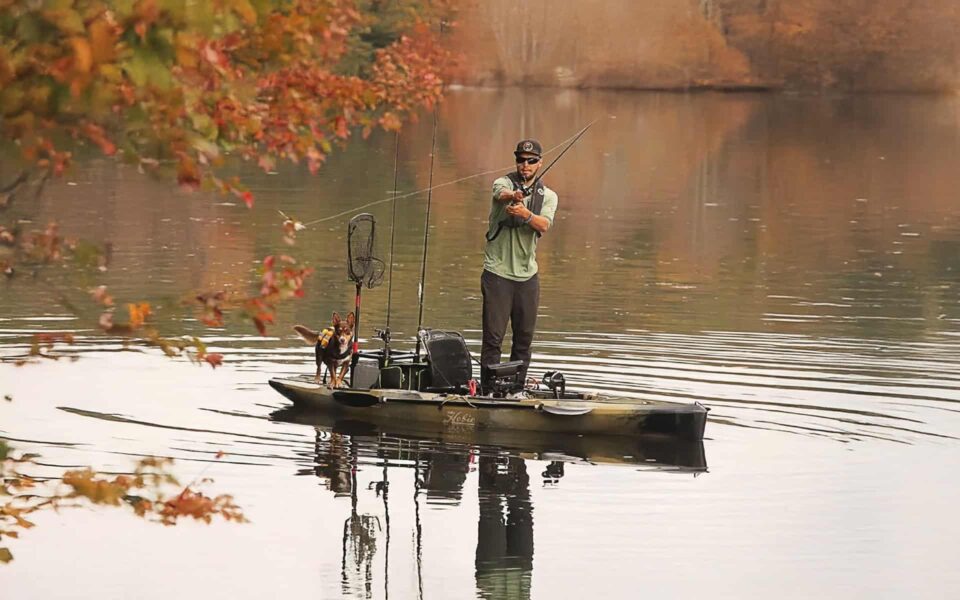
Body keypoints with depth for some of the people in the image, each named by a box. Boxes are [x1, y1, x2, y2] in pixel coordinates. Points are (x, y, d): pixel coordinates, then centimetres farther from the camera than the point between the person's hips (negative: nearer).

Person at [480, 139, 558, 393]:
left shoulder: (548, 196, 8)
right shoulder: (504, 183, -1)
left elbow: (543, 226, -12)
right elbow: (502, 194, -28)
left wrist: (525, 213, -35)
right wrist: (513, 196, -54)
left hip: (528, 274, 4)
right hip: (498, 273, -4)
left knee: (524, 338, 8)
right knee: (493, 337, -7)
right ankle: (488, 392, -5)